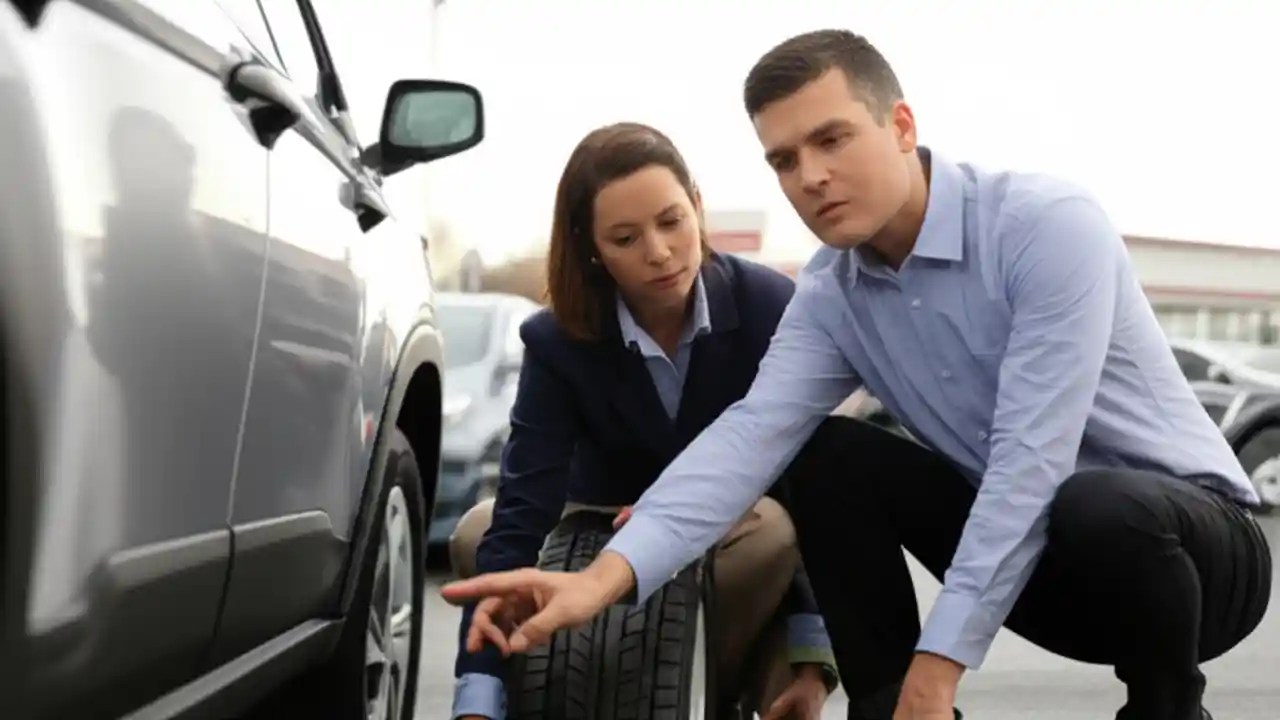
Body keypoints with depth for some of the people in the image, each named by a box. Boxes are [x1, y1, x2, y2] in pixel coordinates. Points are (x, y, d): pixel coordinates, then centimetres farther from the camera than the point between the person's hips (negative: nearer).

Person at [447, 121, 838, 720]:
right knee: (478, 533, -25)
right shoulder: (558, 339, -22)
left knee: (776, 527, -35)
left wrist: (811, 655, -30)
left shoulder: (770, 308, -23)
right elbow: (521, 517, -31)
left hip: (742, 534, -1)